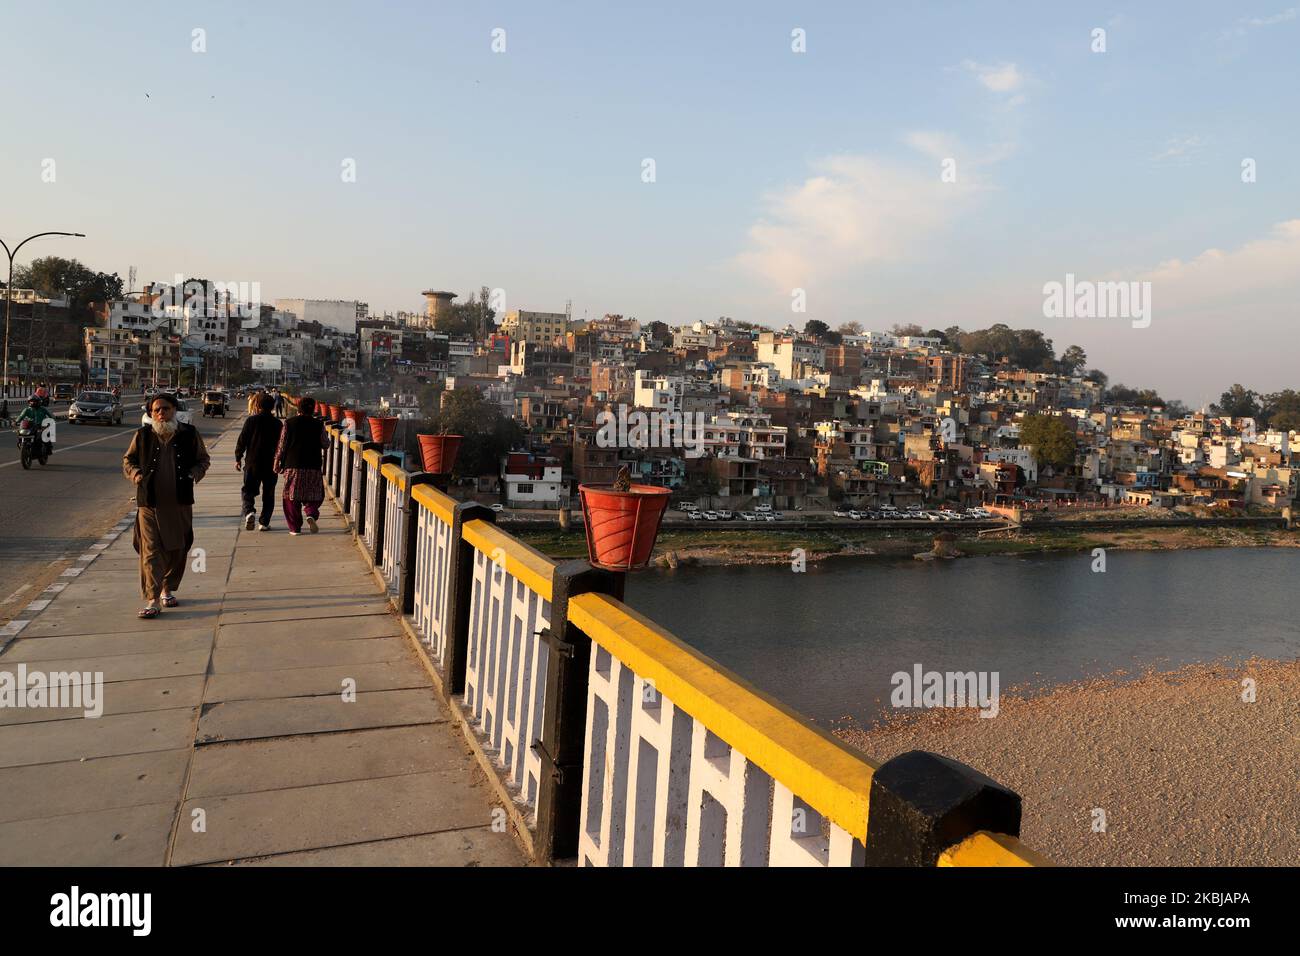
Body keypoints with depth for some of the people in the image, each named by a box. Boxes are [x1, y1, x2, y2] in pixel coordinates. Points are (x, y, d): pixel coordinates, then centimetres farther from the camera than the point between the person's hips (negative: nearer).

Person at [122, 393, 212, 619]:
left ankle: (168, 590, 31)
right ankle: (153, 600, -6)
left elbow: (203, 460, 13)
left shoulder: (189, 434, 2)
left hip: (180, 503, 1)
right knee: (150, 551, -7)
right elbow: (128, 460, 16)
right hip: (149, 503, -1)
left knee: (178, 549, 11)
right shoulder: (143, 435, 2)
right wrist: (136, 474, -5)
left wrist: (194, 474, -6)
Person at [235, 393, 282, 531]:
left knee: (249, 490, 9)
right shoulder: (277, 423, 0)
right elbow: (280, 443, 6)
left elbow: (242, 440, -3)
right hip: (271, 463, 1)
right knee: (268, 494, 9)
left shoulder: (251, 420, -4)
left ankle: (249, 512, -17)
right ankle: (264, 522, 8)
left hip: (252, 462, -1)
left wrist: (238, 458, 7)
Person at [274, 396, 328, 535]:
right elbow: (325, 444, 8)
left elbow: (282, 446, 0)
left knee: (292, 497, 9)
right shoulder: (319, 424, -2)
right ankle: (311, 514, -12)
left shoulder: (289, 423, -1)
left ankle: (295, 527, 9)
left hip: (293, 466, 0)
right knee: (314, 495, 14)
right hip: (313, 466, 0)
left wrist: (277, 463, 10)